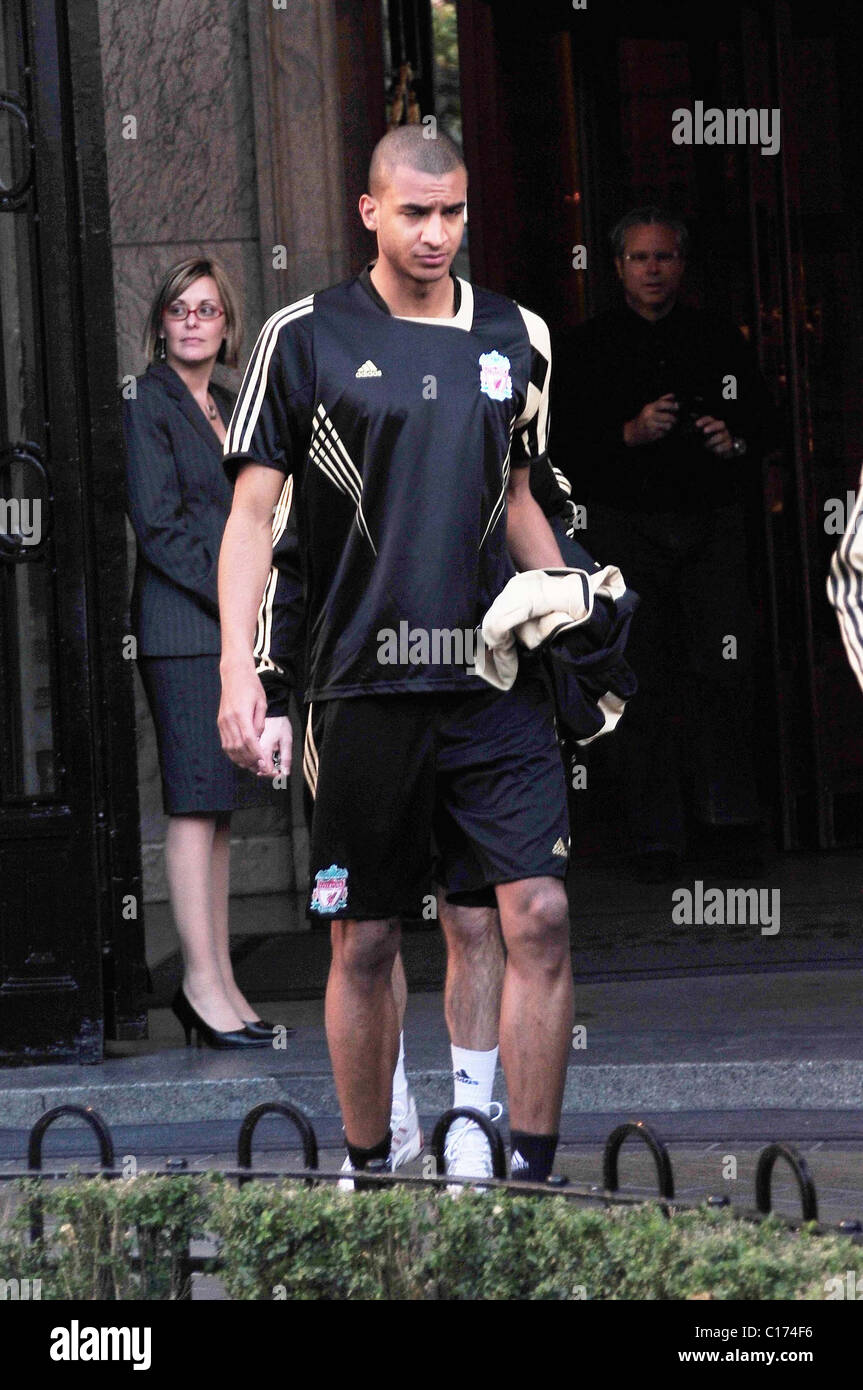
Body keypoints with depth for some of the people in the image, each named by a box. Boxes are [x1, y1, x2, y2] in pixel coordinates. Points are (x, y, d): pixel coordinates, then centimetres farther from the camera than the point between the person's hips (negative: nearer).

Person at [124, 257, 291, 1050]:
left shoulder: (230, 407, 19)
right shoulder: (150, 404, -4)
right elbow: (158, 525, -11)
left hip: (239, 624, 8)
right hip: (182, 629, -8)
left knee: (220, 805, 6)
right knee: (196, 801, -9)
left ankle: (217, 984, 8)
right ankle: (203, 981, -9)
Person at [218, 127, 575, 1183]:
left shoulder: (517, 337, 12)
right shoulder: (305, 337, 0)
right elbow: (252, 511, -1)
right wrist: (238, 670, -9)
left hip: (500, 680, 2)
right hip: (365, 687, -2)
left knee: (539, 916, -9)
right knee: (364, 941, 4)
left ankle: (531, 1174, -2)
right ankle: (366, 1173, 19)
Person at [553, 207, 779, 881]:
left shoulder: (720, 341, 12)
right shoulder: (586, 349, 6)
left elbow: (765, 421, 15)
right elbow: (561, 445, 0)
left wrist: (735, 440, -7)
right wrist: (630, 433, -15)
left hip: (713, 526, 1)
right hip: (626, 528, -1)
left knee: (724, 669, -10)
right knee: (644, 685, -1)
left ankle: (731, 820, 3)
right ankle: (657, 840, 4)